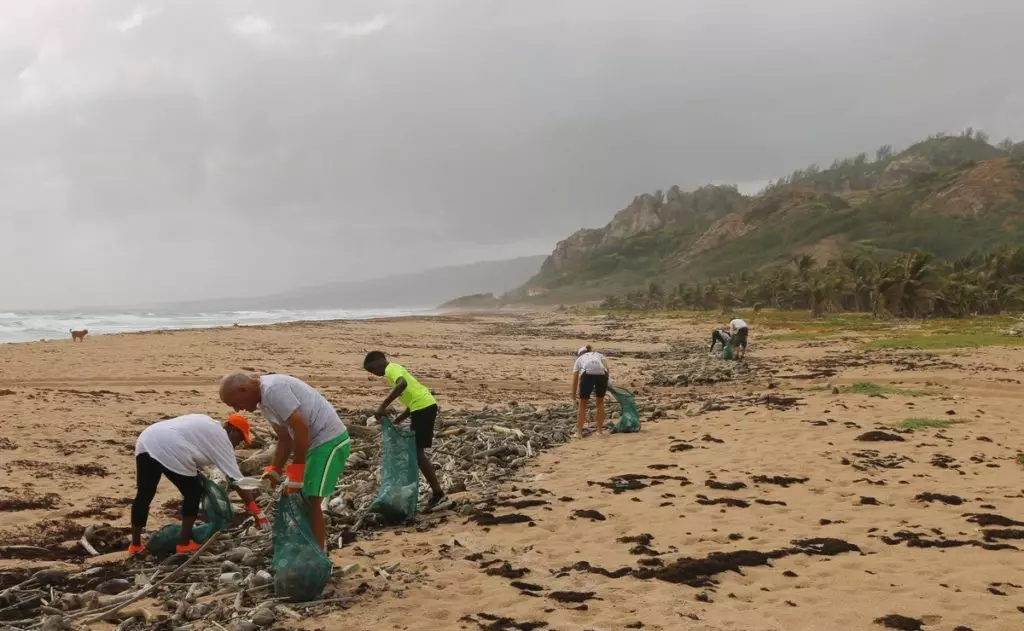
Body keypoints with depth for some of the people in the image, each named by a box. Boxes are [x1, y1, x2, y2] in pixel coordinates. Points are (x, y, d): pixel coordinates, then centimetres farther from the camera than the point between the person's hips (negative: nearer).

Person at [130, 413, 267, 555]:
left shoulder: (207, 426, 32)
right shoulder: (222, 440, 9)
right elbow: (237, 480, 7)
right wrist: (257, 513, 9)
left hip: (146, 439, 8)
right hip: (168, 449, -8)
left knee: (144, 494, 17)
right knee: (193, 493, 11)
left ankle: (135, 545, 24)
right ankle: (184, 544, 14)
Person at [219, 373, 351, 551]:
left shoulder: (272, 389, -20)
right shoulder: (264, 399, 12)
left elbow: (301, 428, -24)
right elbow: (285, 439, 17)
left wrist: (296, 469, -18)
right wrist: (274, 469, 6)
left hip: (331, 440, -10)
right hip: (316, 441, 10)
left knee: (312, 501, -8)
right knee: (302, 498, 14)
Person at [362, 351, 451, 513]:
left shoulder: (391, 369, -6)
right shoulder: (395, 369, 24)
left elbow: (402, 384, -30)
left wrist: (383, 406, -28)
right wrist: (397, 420, 18)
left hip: (423, 407, -10)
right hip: (425, 405, 10)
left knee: (417, 452, -5)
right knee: (416, 451, 16)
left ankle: (439, 496, -5)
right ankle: (436, 494, 19)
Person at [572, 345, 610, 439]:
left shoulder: (579, 359, 33)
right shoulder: (599, 355, 36)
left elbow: (575, 381, 30)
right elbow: (607, 369, 17)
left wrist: (574, 398, 38)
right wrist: (603, 387, 21)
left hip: (587, 374, -1)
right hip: (602, 375, 1)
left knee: (582, 404, 17)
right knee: (600, 402, 25)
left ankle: (579, 432, 17)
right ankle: (600, 430, 28)